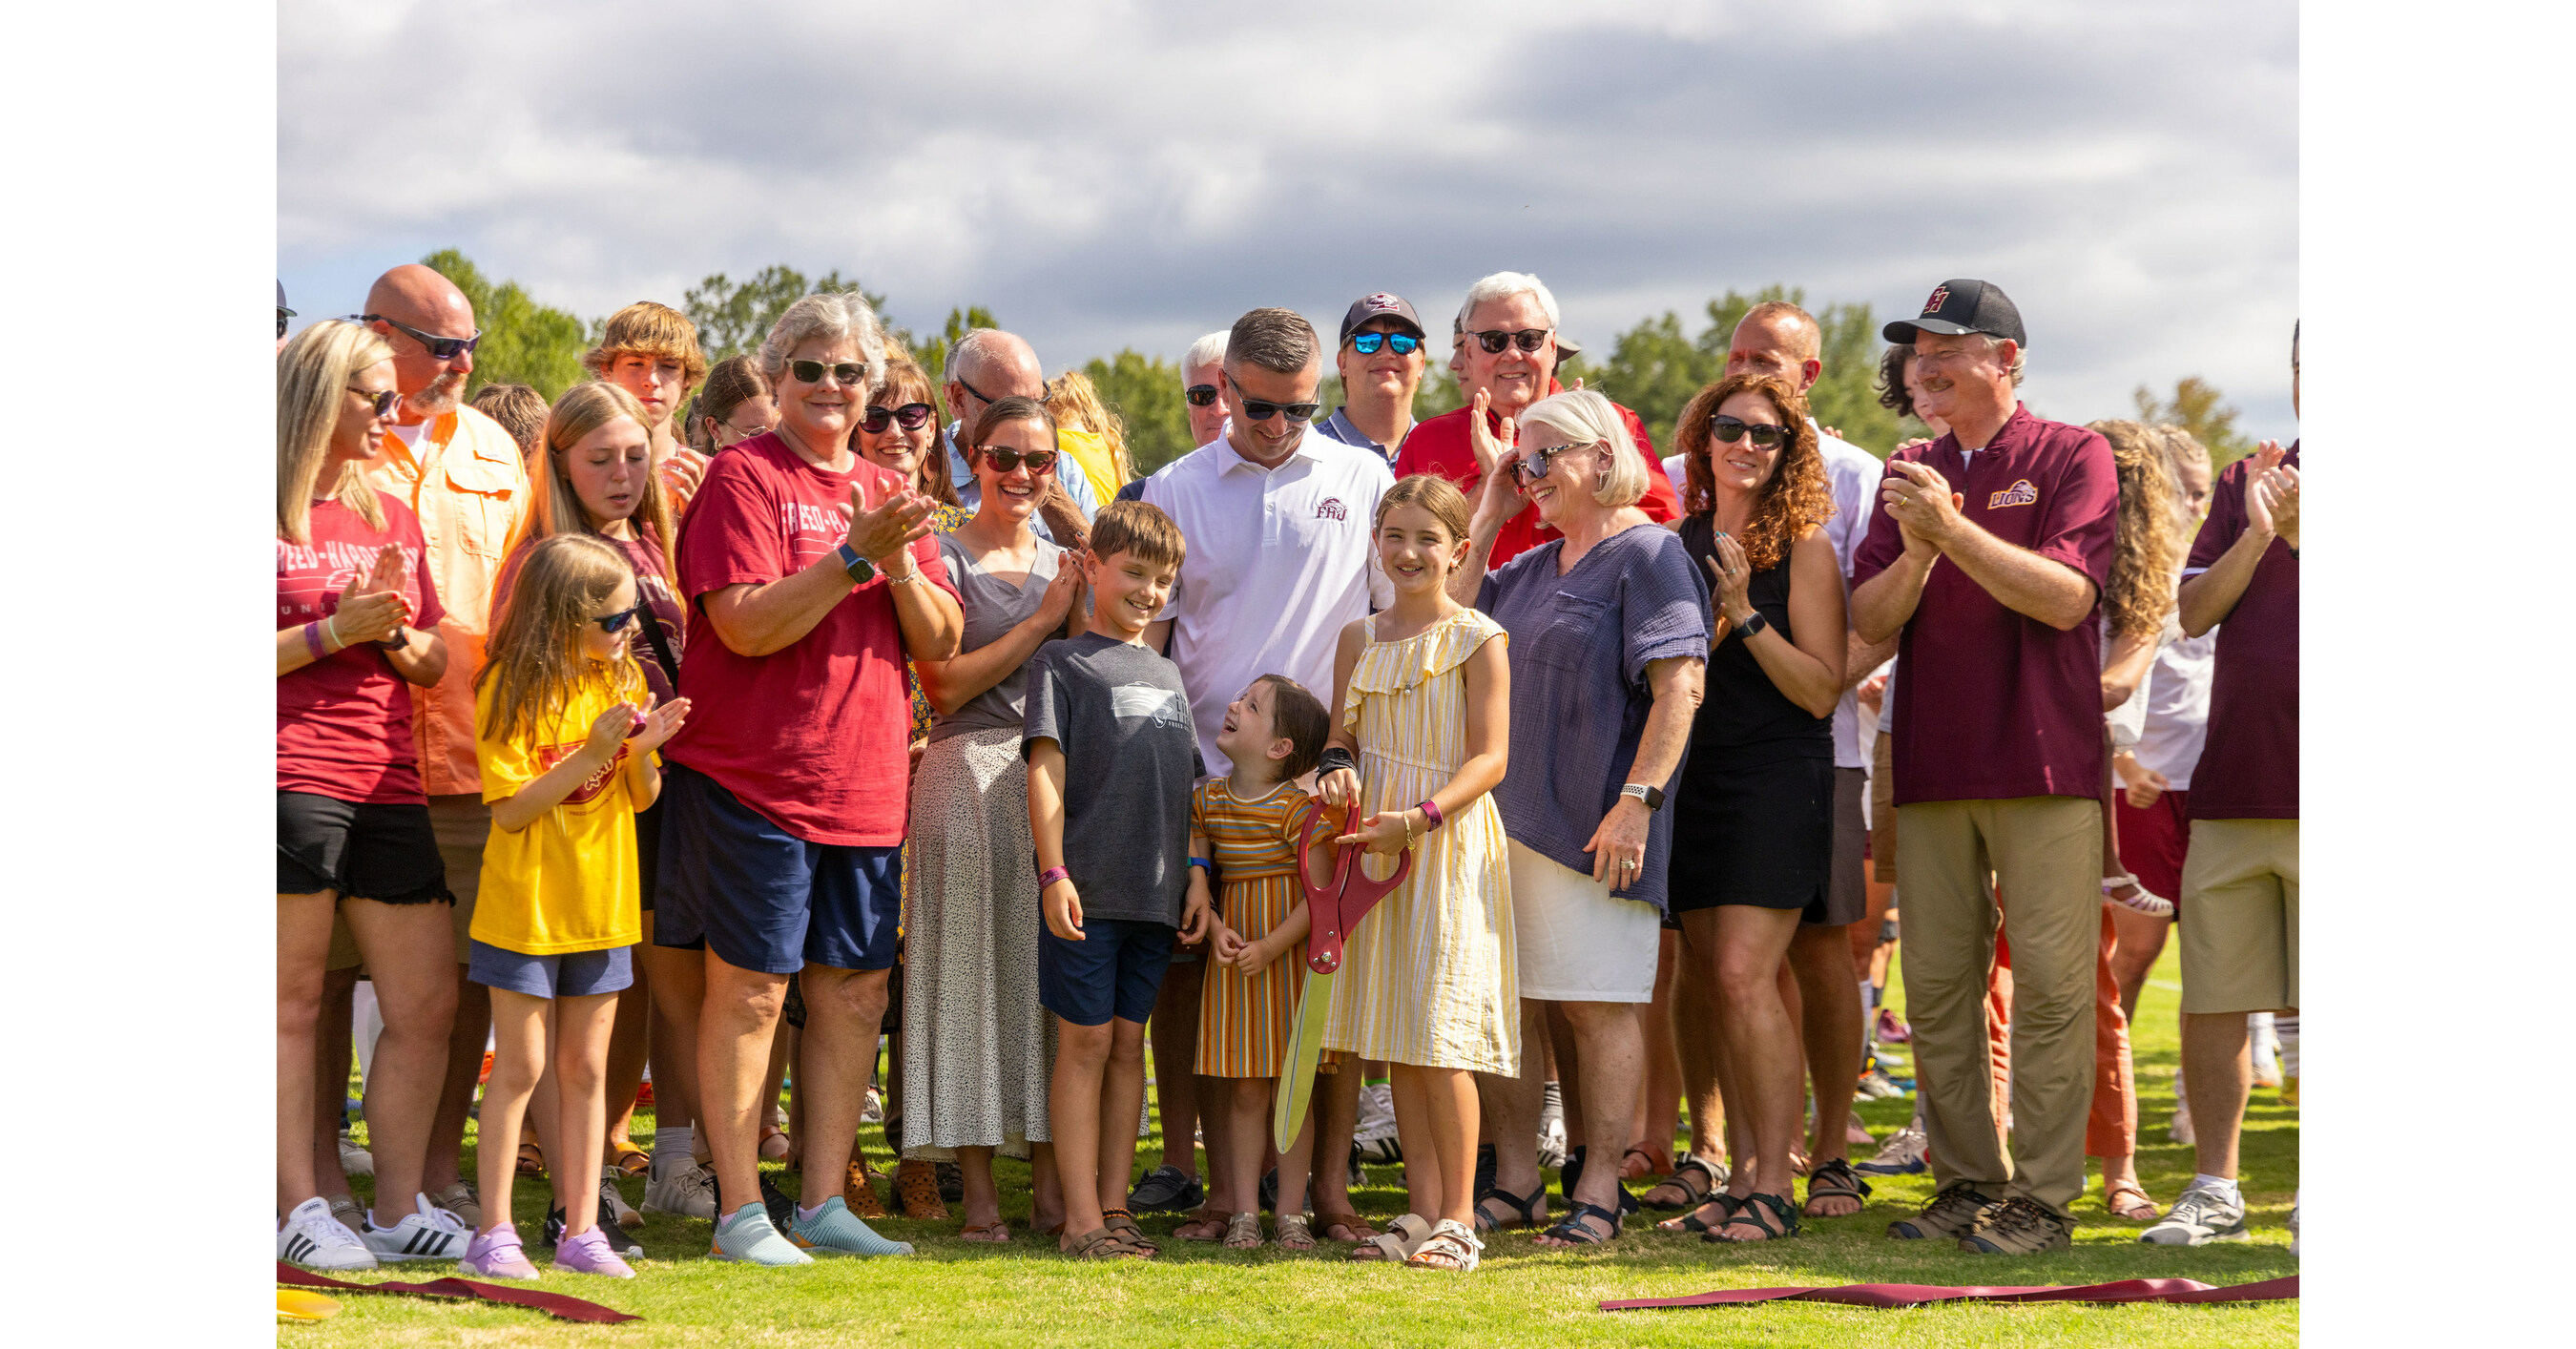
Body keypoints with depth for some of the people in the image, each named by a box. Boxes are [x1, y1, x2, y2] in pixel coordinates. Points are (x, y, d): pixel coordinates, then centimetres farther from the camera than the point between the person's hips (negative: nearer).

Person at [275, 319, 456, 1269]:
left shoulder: (394, 518, 18)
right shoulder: (273, 517, -2)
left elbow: (435, 662, 20)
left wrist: (396, 630, -2)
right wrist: (335, 629, -14)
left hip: (389, 782, 7)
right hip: (292, 776, -7)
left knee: (427, 1003, 4)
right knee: (294, 1001, -3)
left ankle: (402, 1209, 10)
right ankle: (300, 1211, 1)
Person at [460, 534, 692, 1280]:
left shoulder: (624, 679, 4)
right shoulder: (511, 689, -12)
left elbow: (643, 798, 7)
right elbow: (511, 810, -16)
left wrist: (645, 750, -14)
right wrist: (590, 755, -24)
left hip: (601, 904, 5)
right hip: (525, 905, -4)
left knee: (585, 1067, 7)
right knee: (521, 1066, -2)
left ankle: (579, 1229, 11)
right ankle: (495, 1231, 6)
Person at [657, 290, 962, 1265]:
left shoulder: (886, 494, 15)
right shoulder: (742, 477, -5)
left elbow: (942, 643, 9)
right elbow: (748, 625, -15)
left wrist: (901, 562, -9)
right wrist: (854, 554, -20)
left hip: (867, 784, 6)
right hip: (751, 778, -6)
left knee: (855, 993, 8)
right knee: (749, 991, -3)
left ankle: (824, 1205, 16)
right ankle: (740, 1213, 4)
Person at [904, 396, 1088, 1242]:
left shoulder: (1060, 562, 18)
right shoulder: (944, 558, 0)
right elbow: (944, 687, -10)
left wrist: (1081, 608, -1)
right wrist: (1042, 620, -8)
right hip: (969, 775, -5)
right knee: (974, 975, -4)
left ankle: (1053, 1179, 8)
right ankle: (978, 1190, -1)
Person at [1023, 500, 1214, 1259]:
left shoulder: (1168, 675, 19)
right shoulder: (1063, 662, 1)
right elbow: (1045, 770, -7)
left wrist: (1194, 878, 12)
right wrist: (1053, 871, -15)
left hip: (1156, 891, 5)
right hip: (1087, 887, -5)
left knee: (1128, 1043, 8)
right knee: (1085, 1041, -3)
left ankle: (1115, 1204, 13)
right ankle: (1082, 1217, -1)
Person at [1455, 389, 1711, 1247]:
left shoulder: (1648, 554, -6)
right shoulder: (1535, 566, 19)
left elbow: (1679, 687, -13)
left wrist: (1636, 800, -20)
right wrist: (1490, 511, 16)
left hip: (1589, 823, -8)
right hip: (1507, 815, 8)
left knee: (1597, 1007, -3)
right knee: (1504, 1007, 8)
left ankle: (1599, 1191, 1)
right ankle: (1515, 1183, 16)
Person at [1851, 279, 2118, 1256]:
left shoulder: (2072, 457, 1)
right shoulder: (1909, 473, 15)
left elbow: (2065, 596, -12)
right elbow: (1870, 620, 8)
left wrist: (1954, 530, -19)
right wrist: (1914, 555, -11)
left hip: (2045, 762, -5)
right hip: (1933, 763, 5)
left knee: (2050, 983, -6)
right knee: (1935, 986, 6)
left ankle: (2044, 1197, -3)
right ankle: (1968, 1182, 14)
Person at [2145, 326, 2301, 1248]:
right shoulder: (2247, 481, 14)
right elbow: (2194, 611, 6)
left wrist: (2300, 535, -19)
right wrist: (2257, 536, -9)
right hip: (2231, 782, 4)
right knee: (2212, 998, 4)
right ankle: (2213, 1188, 12)